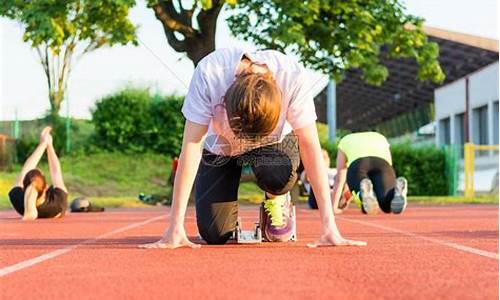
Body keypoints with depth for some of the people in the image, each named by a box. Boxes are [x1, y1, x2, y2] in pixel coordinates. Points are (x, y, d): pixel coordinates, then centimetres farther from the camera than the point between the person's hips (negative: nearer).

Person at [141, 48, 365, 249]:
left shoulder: (293, 77, -36)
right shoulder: (208, 74, -37)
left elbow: (310, 146, -30)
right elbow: (192, 146, -34)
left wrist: (328, 226, -33)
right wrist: (175, 228, -36)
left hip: (275, 141, 0)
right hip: (220, 144, 0)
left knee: (278, 175, -36)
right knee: (214, 234, -16)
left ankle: (276, 201, 2)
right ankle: (230, 213, 22)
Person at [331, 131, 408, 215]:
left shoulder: (345, 142, 40)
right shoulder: (381, 139, 44)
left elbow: (339, 179, 38)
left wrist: (334, 207, 43)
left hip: (357, 162, -1)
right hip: (382, 161, 1)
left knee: (367, 208, -4)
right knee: (387, 205, -7)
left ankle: (365, 191, -40)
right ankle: (398, 190, -42)